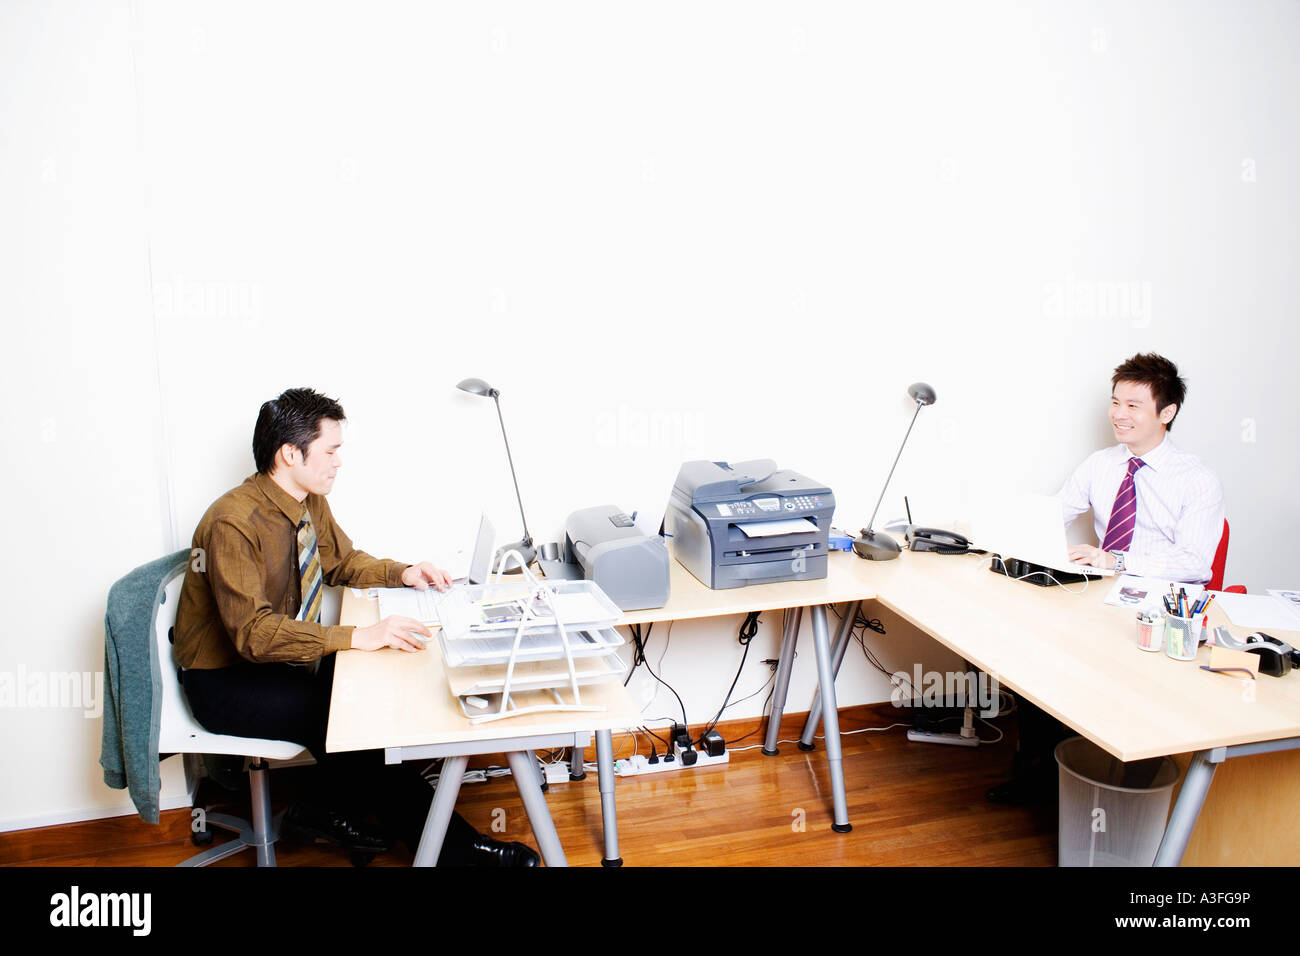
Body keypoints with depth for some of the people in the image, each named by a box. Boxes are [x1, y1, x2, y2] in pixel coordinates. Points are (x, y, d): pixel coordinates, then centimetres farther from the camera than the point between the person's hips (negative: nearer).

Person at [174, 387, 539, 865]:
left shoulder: (310, 503, 0)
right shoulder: (234, 522, -26)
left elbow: (343, 561, 17)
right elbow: (252, 633, -34)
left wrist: (401, 573, -2)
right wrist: (358, 636, -42)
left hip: (279, 658, 8)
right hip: (226, 682, -8)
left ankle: (328, 812, 4)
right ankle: (450, 845, -14)